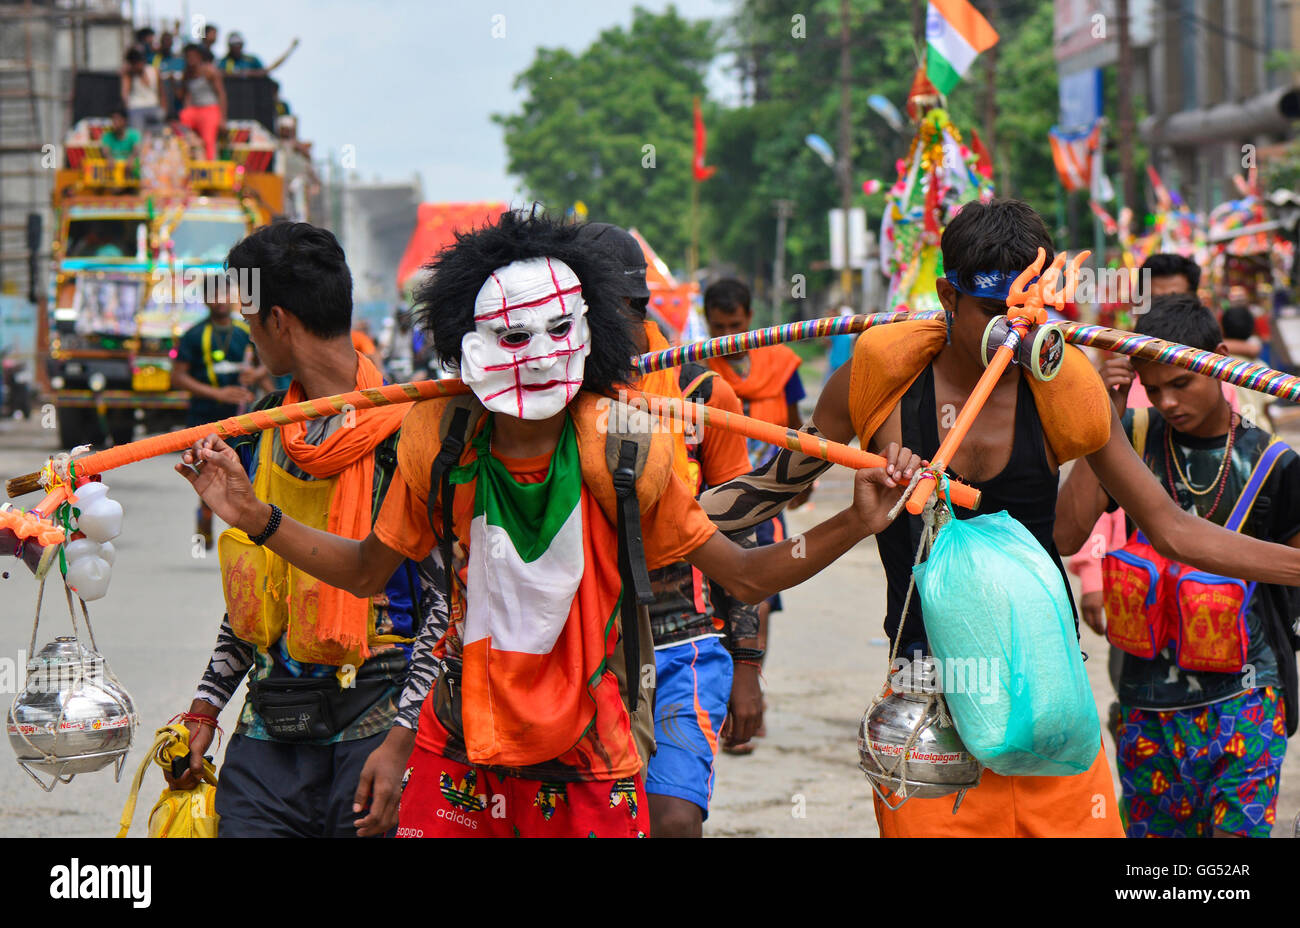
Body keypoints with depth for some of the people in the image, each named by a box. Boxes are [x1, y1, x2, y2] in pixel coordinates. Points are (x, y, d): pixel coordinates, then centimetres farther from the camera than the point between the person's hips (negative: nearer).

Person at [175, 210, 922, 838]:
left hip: (587, 776, -1)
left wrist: (855, 525, -19)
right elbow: (368, 571, 9)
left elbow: (743, 575, -6)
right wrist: (256, 518, 0)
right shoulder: (441, 443, -7)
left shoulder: (625, 451, -12)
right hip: (458, 758, 1)